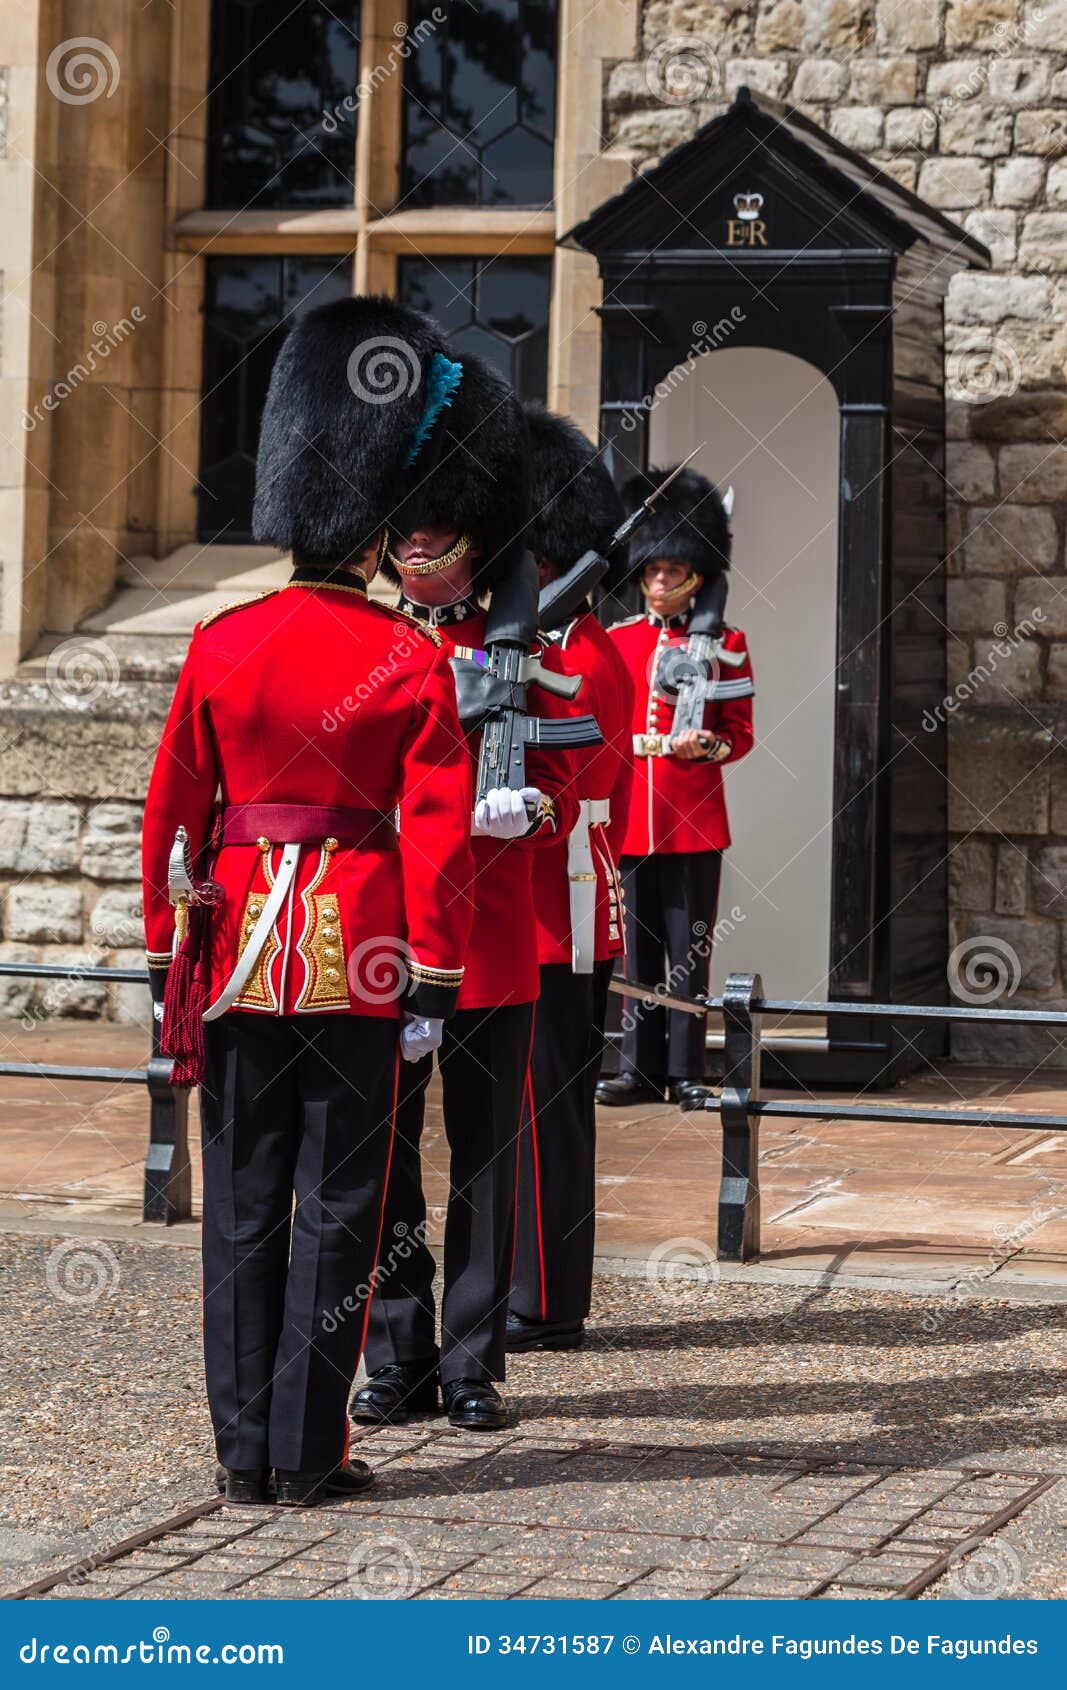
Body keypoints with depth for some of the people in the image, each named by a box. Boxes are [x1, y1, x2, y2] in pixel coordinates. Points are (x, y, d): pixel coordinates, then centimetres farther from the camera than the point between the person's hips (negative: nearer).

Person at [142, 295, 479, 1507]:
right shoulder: (414, 662, -6)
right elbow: (436, 832, -8)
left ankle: (245, 1451, 10)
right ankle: (309, 1452, 5)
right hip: (363, 962, -2)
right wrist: (433, 982, -4)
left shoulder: (219, 646, 1)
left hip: (242, 952, 3)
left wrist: (165, 960, 11)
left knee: (243, 1206, 8)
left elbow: (171, 812, 4)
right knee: (336, 1207, 4)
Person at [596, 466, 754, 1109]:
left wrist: (703, 744, -17)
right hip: (629, 819, 3)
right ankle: (640, 1068, 12)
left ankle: (687, 1072, 5)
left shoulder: (724, 644, 3)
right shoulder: (617, 641, 10)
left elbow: (740, 733, 4)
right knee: (639, 948, 6)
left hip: (694, 822, -3)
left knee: (689, 950, 0)